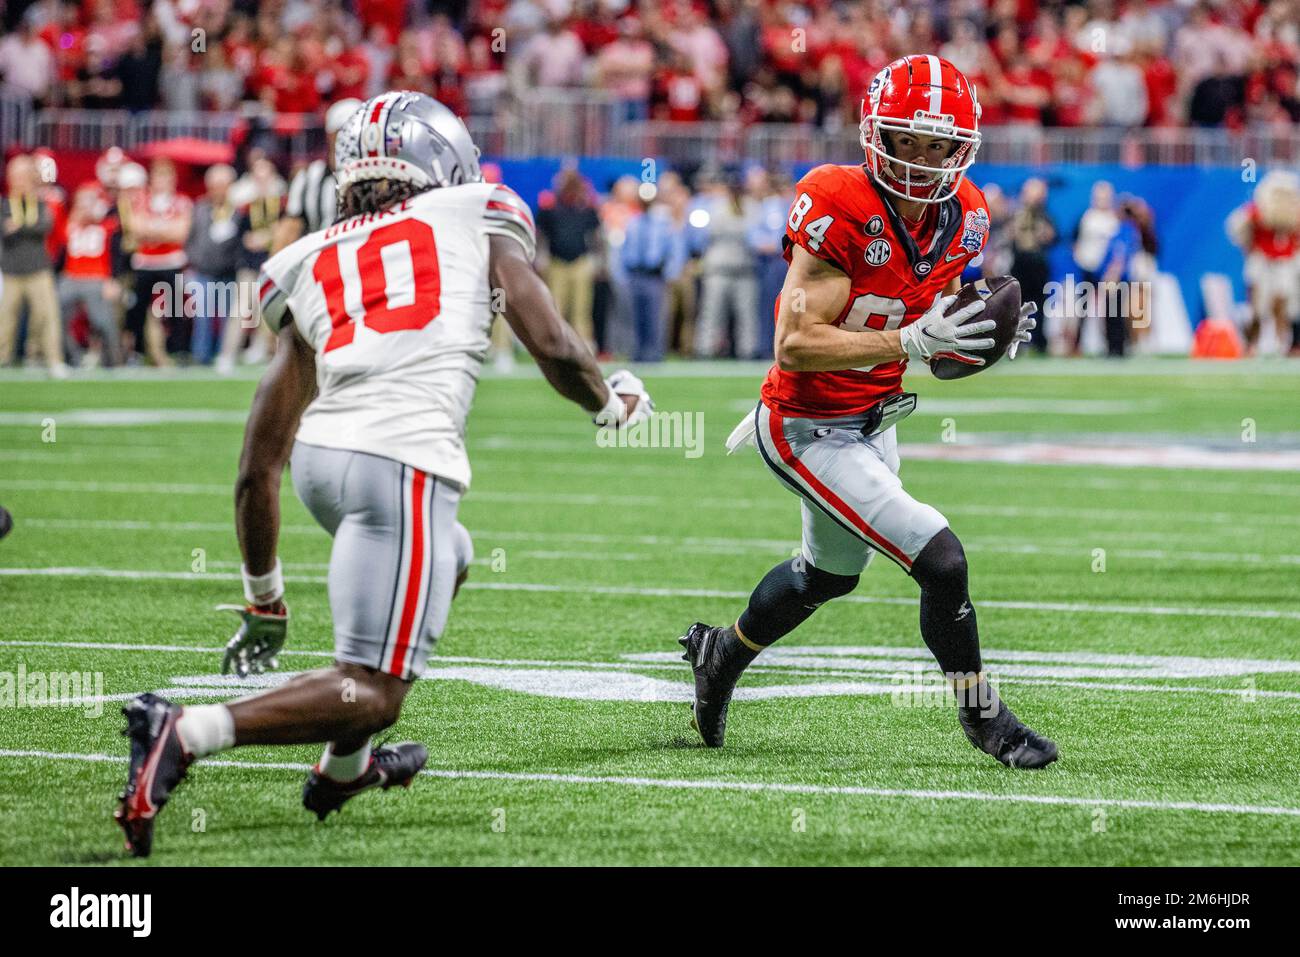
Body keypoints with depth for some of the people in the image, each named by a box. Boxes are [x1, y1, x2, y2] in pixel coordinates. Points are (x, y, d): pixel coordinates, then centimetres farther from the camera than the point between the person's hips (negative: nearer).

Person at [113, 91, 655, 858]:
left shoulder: (310, 268, 23)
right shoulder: (479, 225, 15)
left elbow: (259, 467, 19)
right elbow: (554, 346, 4)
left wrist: (264, 599, 28)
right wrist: (614, 402, 27)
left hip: (319, 451, 6)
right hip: (404, 460, -6)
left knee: (448, 561, 35)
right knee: (373, 691, -4)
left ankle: (345, 766, 37)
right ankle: (186, 733, -24)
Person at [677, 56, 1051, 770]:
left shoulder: (962, 217, -3)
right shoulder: (837, 208, -27)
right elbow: (795, 343, -30)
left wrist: (987, 342, -12)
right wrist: (911, 341, -35)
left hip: (873, 421, 9)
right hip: (812, 434, -9)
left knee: (831, 572, 29)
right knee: (941, 560, -15)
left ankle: (721, 653, 55)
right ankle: (981, 716, 7)